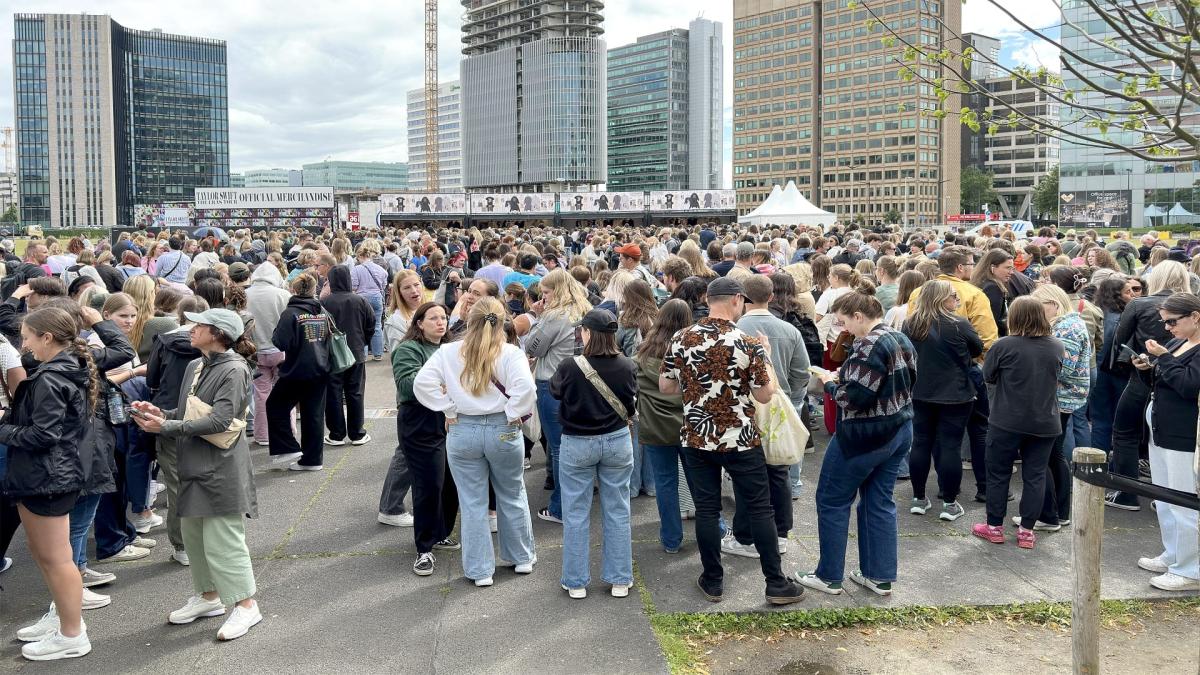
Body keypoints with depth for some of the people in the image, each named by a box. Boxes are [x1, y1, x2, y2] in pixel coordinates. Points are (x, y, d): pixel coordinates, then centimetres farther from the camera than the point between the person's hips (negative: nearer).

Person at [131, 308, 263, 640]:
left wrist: (166, 426, -20)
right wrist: (161, 413, -2)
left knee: (221, 540, -5)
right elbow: (187, 413, 17)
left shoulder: (234, 370, -14)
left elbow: (218, 420, -21)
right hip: (193, 464, 9)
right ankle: (209, 596, 32)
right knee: (193, 535, 16)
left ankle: (246, 604, 7)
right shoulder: (195, 367, 11)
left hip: (221, 468, -9)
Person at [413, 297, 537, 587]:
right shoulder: (509, 353, -9)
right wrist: (513, 414, -10)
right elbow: (525, 386, -24)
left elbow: (422, 383, -9)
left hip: (462, 431, 1)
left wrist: (448, 410, -3)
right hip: (503, 430, 0)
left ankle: (480, 570, 16)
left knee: (473, 503, 10)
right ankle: (522, 557, 32)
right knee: (512, 496, 18)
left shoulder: (448, 352, -3)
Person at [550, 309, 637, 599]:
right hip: (617, 441, 2)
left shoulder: (570, 367, -18)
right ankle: (620, 580, 20)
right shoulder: (627, 367, -12)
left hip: (577, 444, -2)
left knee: (576, 515, 10)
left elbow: (554, 390, 3)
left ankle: (576, 582, 17)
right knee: (617, 512, 12)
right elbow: (631, 405, 2)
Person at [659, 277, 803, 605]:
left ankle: (713, 582, 18)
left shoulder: (681, 339, -5)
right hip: (740, 441, -3)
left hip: (696, 439, 3)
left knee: (706, 510, 10)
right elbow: (764, 396, -8)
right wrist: (765, 359, 7)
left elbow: (665, 387, 2)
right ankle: (776, 583, 14)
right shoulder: (748, 344, -14)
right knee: (759, 509, 8)